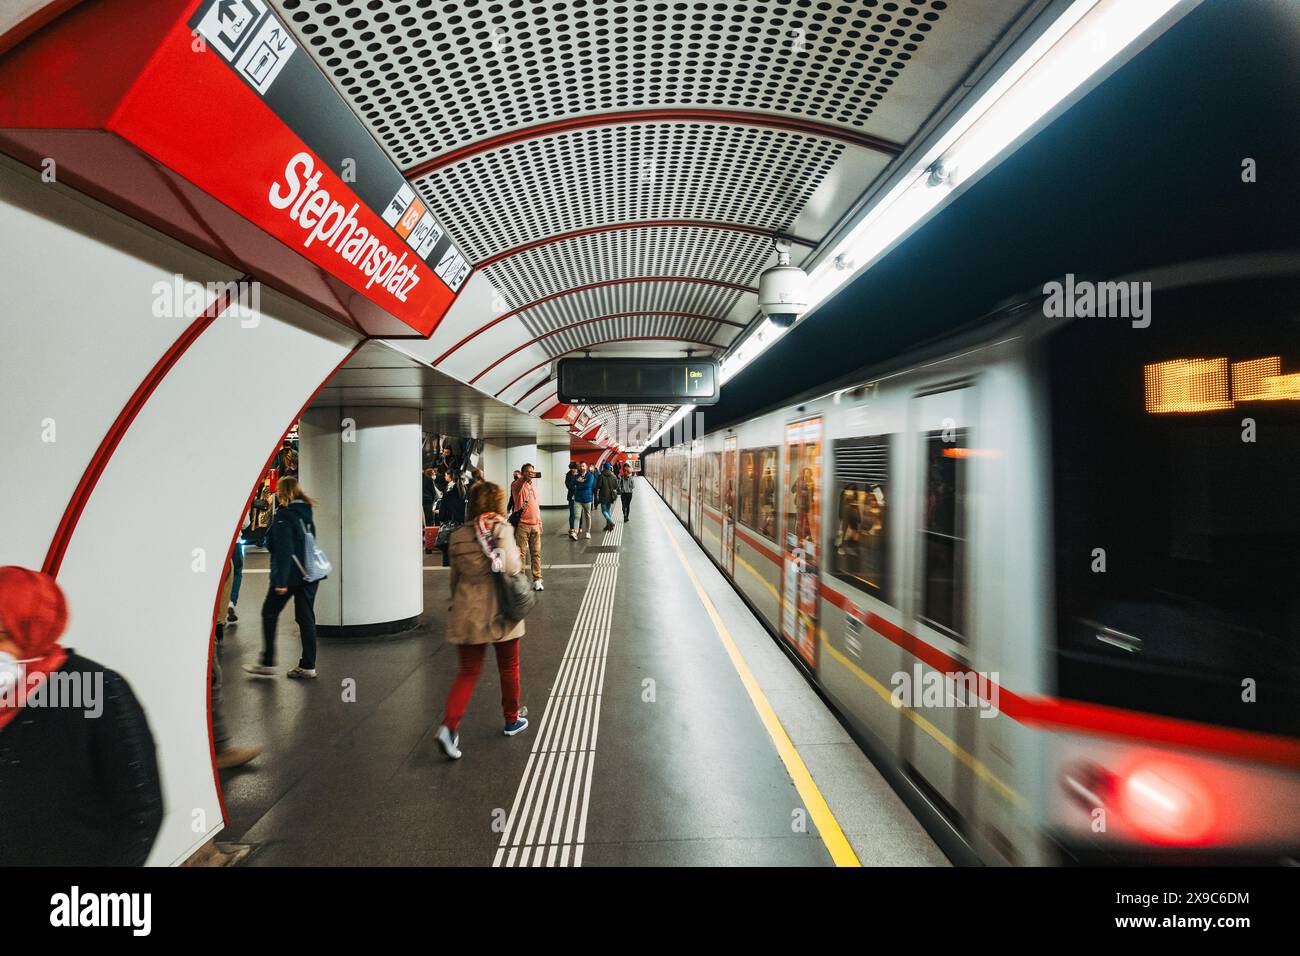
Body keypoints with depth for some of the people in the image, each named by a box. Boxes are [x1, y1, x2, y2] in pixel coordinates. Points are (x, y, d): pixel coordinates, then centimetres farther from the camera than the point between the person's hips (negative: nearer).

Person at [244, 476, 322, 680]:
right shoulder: (306, 512, 11)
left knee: (269, 613, 12)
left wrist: (281, 580, -18)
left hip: (290, 575, -7)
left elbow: (284, 550, -18)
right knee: (306, 617, 8)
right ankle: (308, 666, 11)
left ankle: (267, 663, 20)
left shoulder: (283, 515, -12)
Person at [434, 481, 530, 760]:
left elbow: (455, 577, 10)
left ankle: (449, 725, -5)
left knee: (468, 672, 12)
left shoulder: (458, 535, 3)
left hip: (467, 615, 3)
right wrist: (519, 559, -3)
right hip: (500, 612, -3)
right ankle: (512, 720, 32)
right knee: (509, 668, 17)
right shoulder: (501, 528, -11)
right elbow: (510, 566, -25)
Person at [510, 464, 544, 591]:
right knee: (521, 553, -2)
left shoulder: (534, 488, 17)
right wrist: (524, 478, -47)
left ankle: (537, 580, 10)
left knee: (536, 553, 5)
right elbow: (516, 485, -28)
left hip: (535, 525, 6)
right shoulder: (518, 486, -2)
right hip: (522, 525, -5)